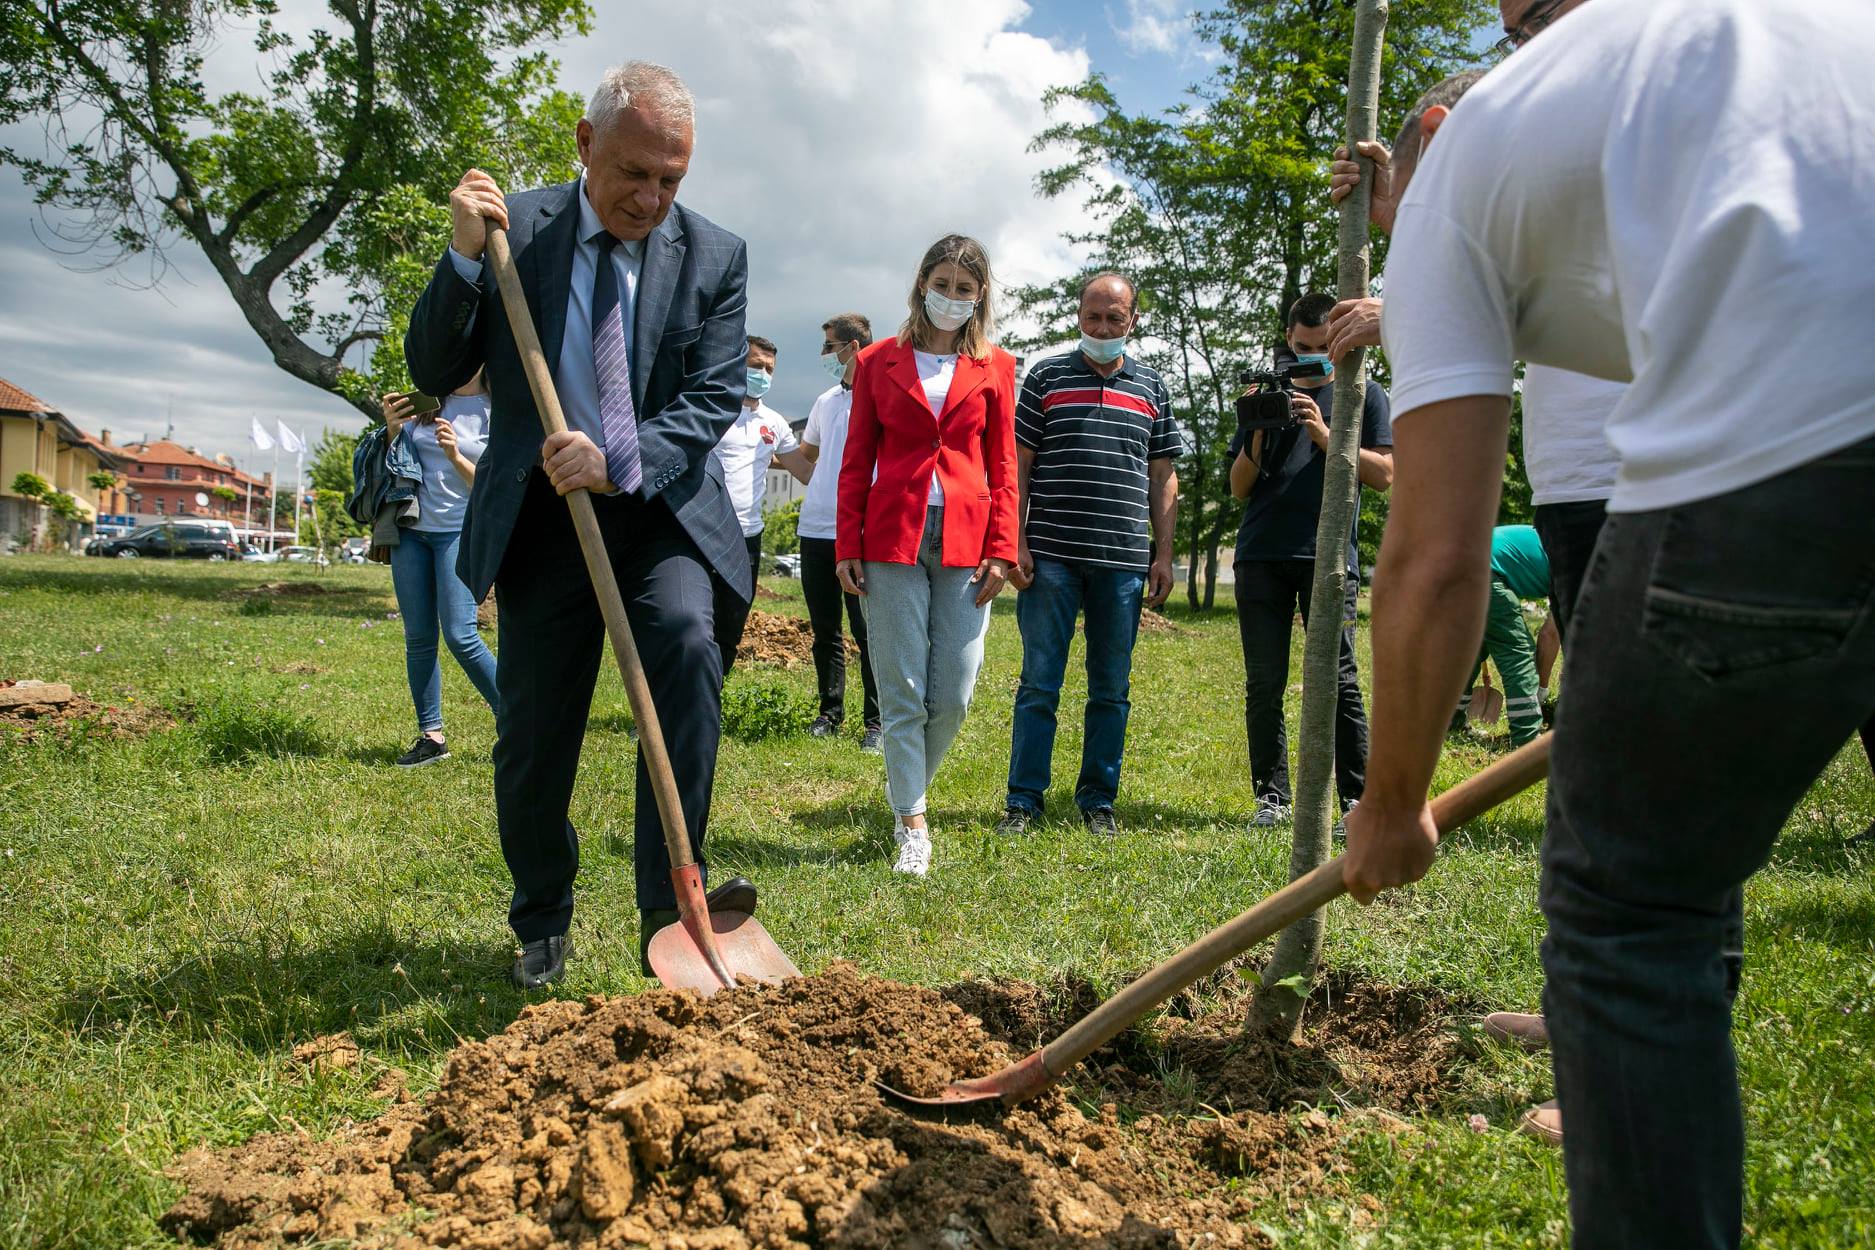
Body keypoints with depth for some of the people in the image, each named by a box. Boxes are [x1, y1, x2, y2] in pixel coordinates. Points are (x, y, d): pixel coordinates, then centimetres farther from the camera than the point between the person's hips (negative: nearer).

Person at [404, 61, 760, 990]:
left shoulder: (714, 257, -2)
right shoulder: (515, 230, -2)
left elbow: (715, 398, -7)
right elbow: (432, 373, -1)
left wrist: (623, 462, -24)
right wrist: (463, 258, -16)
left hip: (660, 507, 0)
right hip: (539, 516, 1)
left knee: (687, 645, -30)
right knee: (532, 742, 4)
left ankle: (668, 908, -23)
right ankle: (542, 928, 29)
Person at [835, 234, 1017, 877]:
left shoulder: (995, 368, 11)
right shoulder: (880, 361, 10)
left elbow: (1003, 465, 8)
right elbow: (856, 461, 8)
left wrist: (1001, 549, -2)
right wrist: (847, 547, 1)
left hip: (965, 541, 1)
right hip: (893, 537, -1)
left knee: (954, 694, 0)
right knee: (902, 692, -2)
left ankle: (907, 788, 24)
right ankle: (911, 825, 6)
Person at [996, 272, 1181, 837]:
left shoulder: (1150, 388, 12)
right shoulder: (1046, 377, 6)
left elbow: (1163, 476, 13)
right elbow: (1019, 466, 4)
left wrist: (1164, 553, 6)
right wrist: (1016, 542, -5)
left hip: (1124, 561, 2)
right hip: (1051, 557, -2)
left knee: (1111, 688, 8)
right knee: (1039, 684, 0)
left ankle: (1098, 800, 18)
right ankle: (1023, 800, 9)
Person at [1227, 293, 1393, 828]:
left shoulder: (1363, 394, 11)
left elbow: (1383, 474, 0)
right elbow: (1239, 488, 13)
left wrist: (1322, 433, -9)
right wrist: (1258, 433, -4)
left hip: (1329, 555, -3)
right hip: (1262, 556, 3)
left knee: (1337, 681, -5)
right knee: (1264, 684, 2)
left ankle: (1359, 799, 1)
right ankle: (1271, 797, 9)